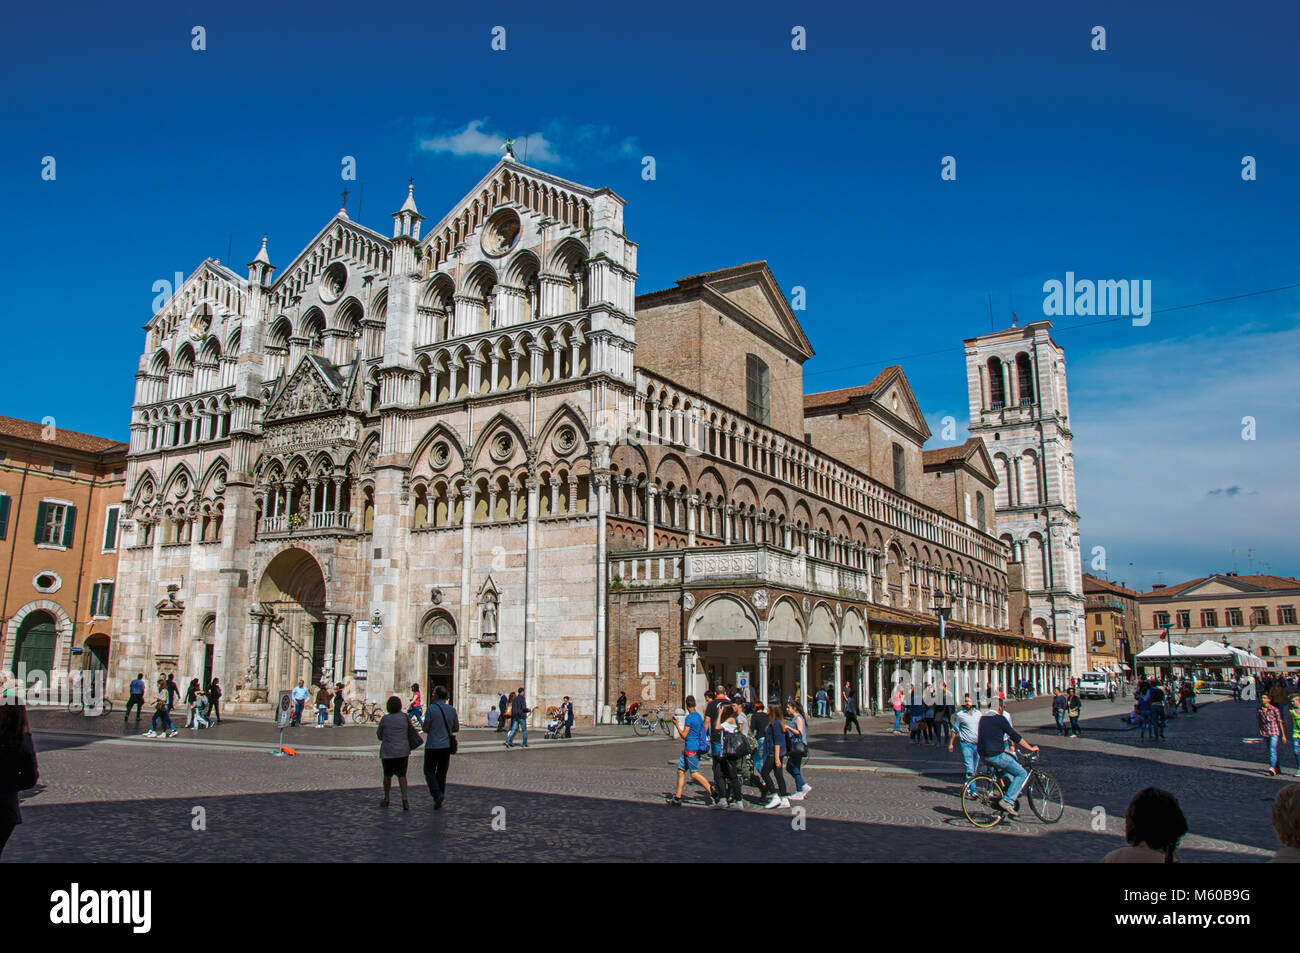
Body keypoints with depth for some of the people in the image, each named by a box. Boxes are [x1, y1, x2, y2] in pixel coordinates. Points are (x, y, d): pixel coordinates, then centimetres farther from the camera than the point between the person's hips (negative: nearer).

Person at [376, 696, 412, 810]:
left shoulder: (385, 719, -7)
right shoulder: (405, 718, -3)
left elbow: (379, 735, 5)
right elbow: (410, 734, 8)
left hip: (388, 751, -1)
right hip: (403, 751, 1)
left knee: (387, 775, 18)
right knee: (402, 775, 5)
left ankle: (386, 799, 28)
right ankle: (404, 799, -13)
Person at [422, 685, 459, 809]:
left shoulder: (431, 709, -12)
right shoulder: (451, 709, 3)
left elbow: (426, 728, -12)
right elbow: (456, 728, 8)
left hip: (433, 745, -5)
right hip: (447, 746, 5)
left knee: (429, 771, 8)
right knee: (442, 773, 13)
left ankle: (437, 794, -12)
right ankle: (438, 803, 16)